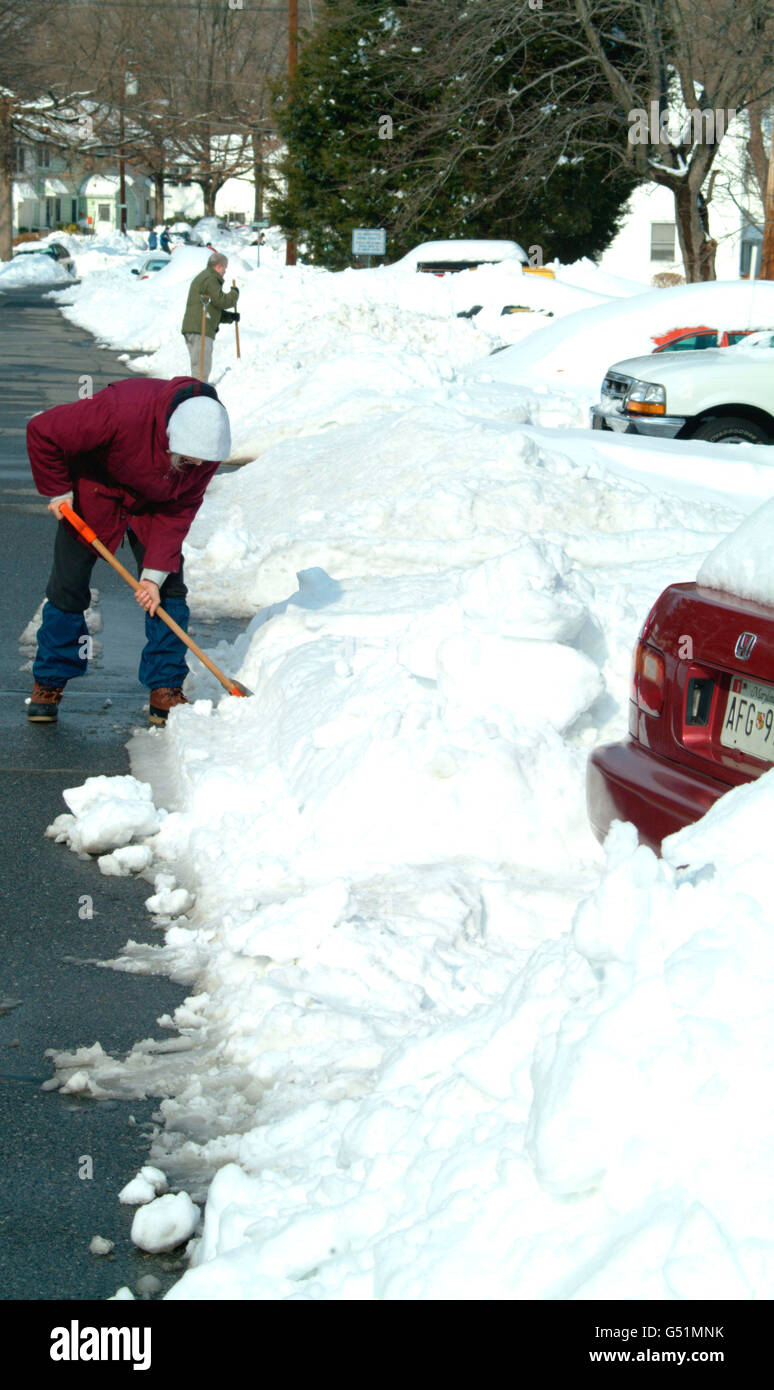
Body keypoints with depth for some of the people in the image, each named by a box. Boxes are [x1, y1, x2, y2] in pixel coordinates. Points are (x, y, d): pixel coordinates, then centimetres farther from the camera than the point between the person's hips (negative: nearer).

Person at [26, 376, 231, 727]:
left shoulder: (208, 443, -25)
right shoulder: (122, 412, -41)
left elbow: (179, 511, -16)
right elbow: (42, 432, -31)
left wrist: (155, 572, -21)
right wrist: (58, 492, -21)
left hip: (152, 507, 3)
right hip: (94, 494, -3)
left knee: (168, 591, -8)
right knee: (67, 587, -3)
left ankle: (165, 690, 1)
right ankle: (48, 684, 13)